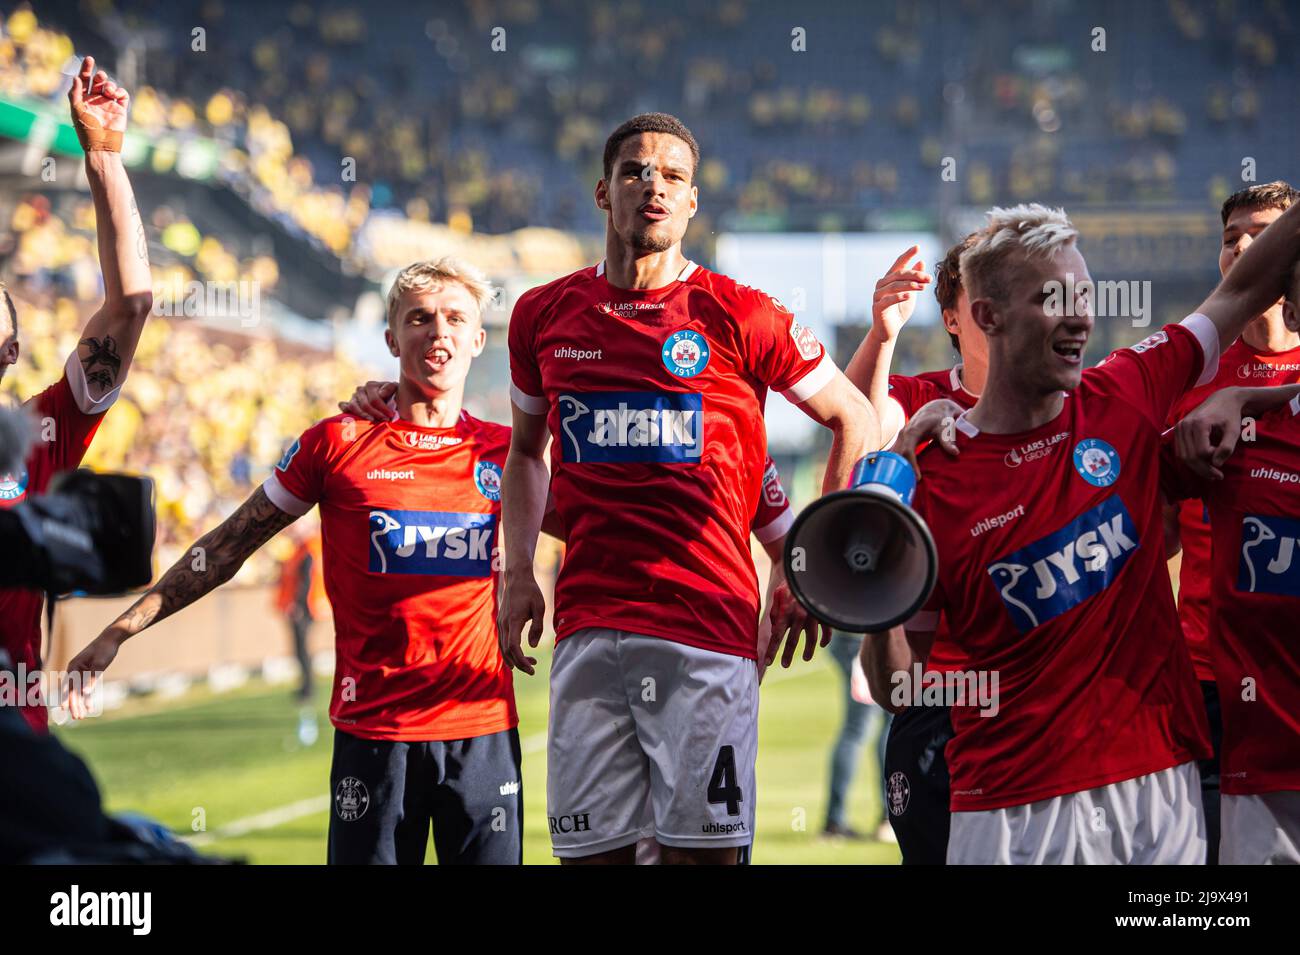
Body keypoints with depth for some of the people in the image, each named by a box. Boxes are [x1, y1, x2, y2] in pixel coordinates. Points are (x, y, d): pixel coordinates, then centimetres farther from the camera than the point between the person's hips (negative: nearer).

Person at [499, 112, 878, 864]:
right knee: (592, 849, 3)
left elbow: (856, 421, 7)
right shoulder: (544, 316, 10)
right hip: (588, 626, 3)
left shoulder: (737, 316, -1)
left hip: (709, 625, -3)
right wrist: (518, 574, 14)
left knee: (702, 846, -4)